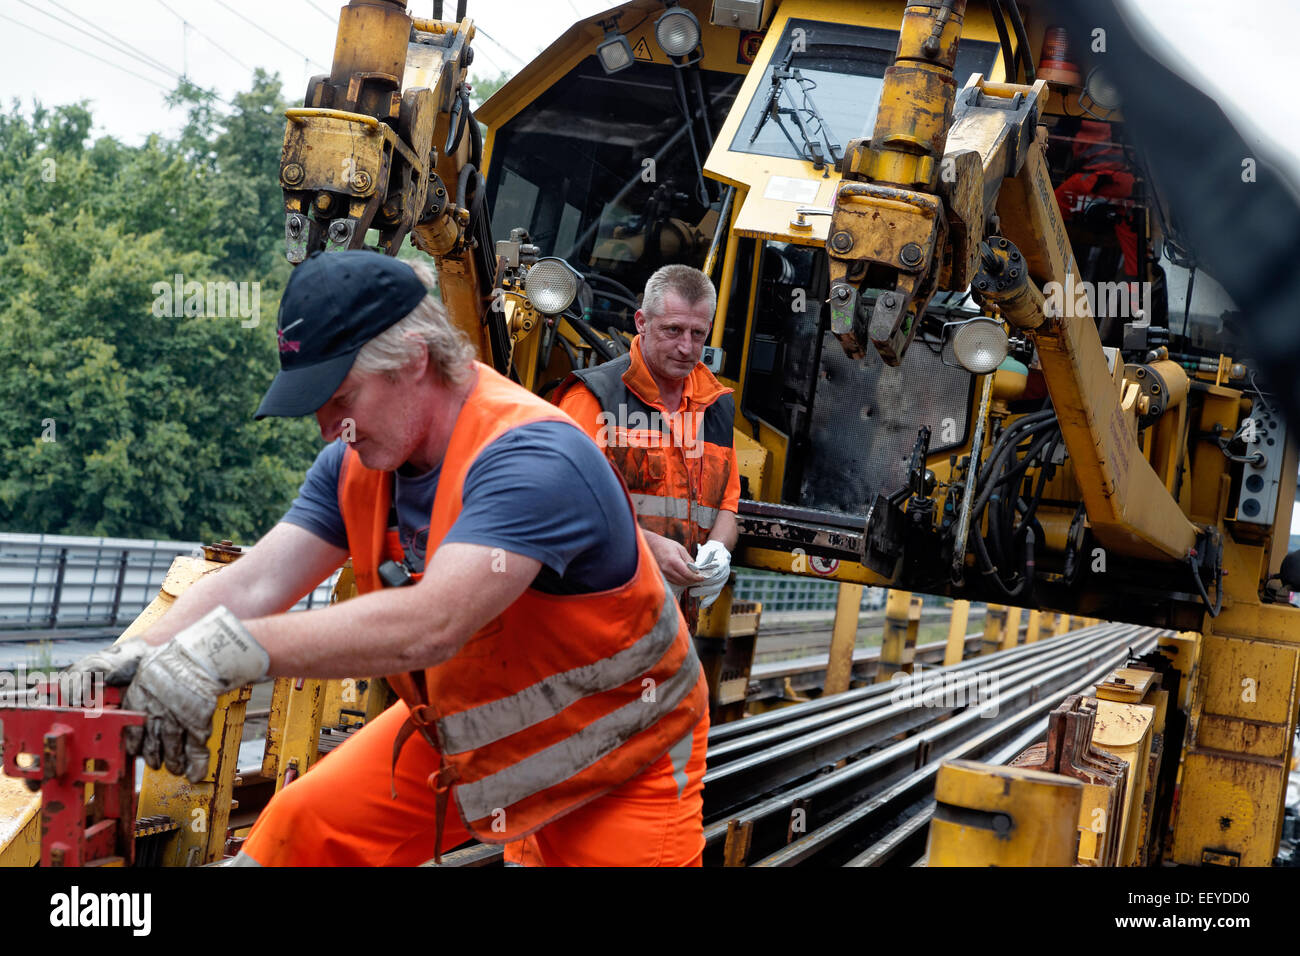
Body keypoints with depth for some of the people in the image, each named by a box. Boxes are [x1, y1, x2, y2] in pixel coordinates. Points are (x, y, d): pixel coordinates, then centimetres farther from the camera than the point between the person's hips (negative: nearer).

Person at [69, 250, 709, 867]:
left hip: (615, 756, -6)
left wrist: (230, 650, -50)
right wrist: (143, 655, -30)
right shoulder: (354, 464, -6)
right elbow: (254, 584, -12)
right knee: (303, 827, 2)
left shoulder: (532, 459, -33)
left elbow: (430, 624, -44)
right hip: (461, 728, 7)